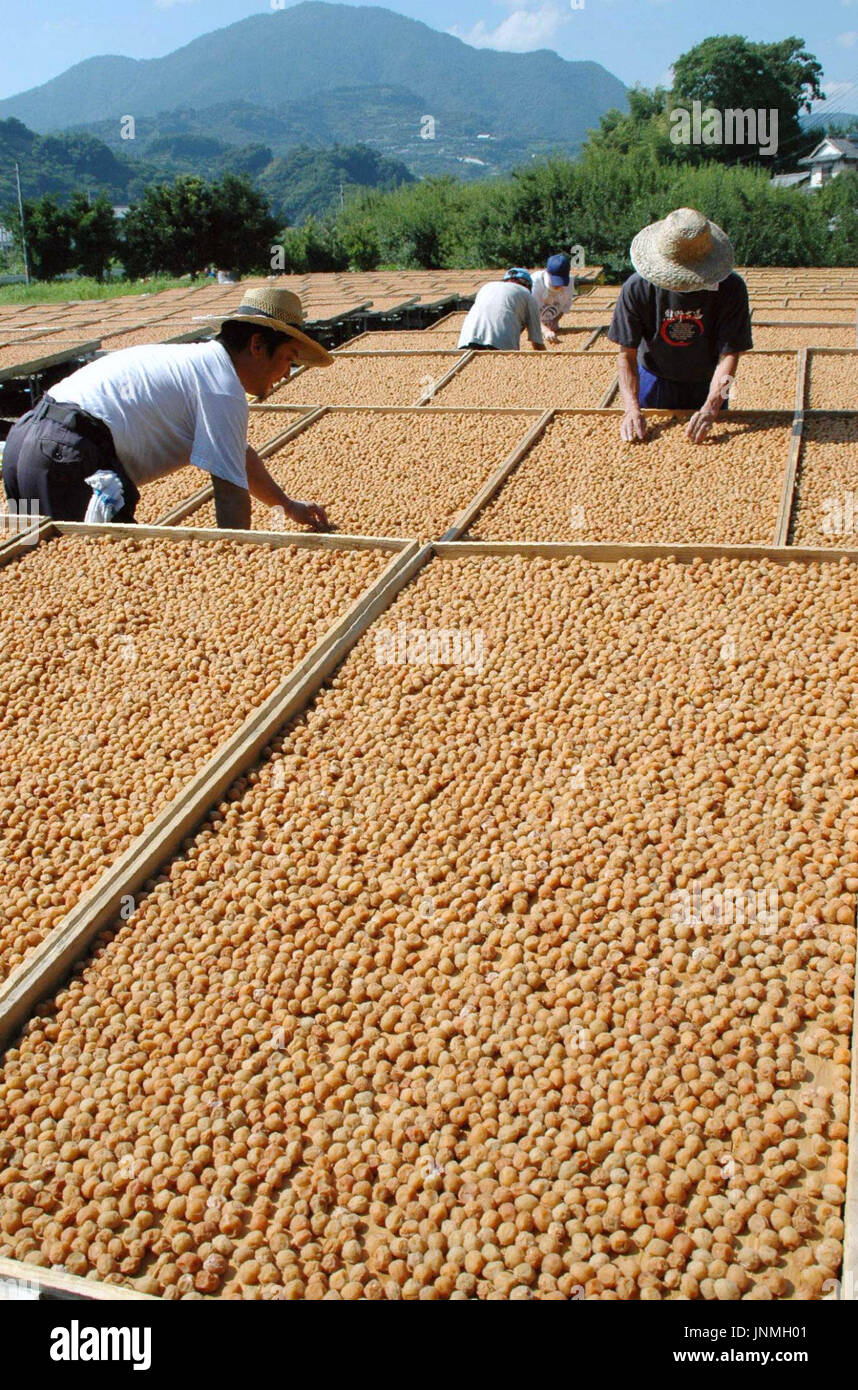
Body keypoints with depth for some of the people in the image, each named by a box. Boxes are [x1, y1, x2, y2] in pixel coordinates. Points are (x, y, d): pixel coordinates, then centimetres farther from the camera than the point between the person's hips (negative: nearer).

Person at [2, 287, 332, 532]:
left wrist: (287, 504, 47)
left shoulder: (201, 359, 25)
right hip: (69, 456, -10)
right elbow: (230, 491, -11)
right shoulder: (222, 389, -6)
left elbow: (238, 454, 38)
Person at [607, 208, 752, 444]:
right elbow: (627, 355, -20)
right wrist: (632, 409, -35)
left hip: (707, 386, 0)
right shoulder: (636, 288, -23)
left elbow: (730, 353, -26)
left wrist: (711, 407, -41)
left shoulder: (730, 288, -24)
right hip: (655, 382, 0)